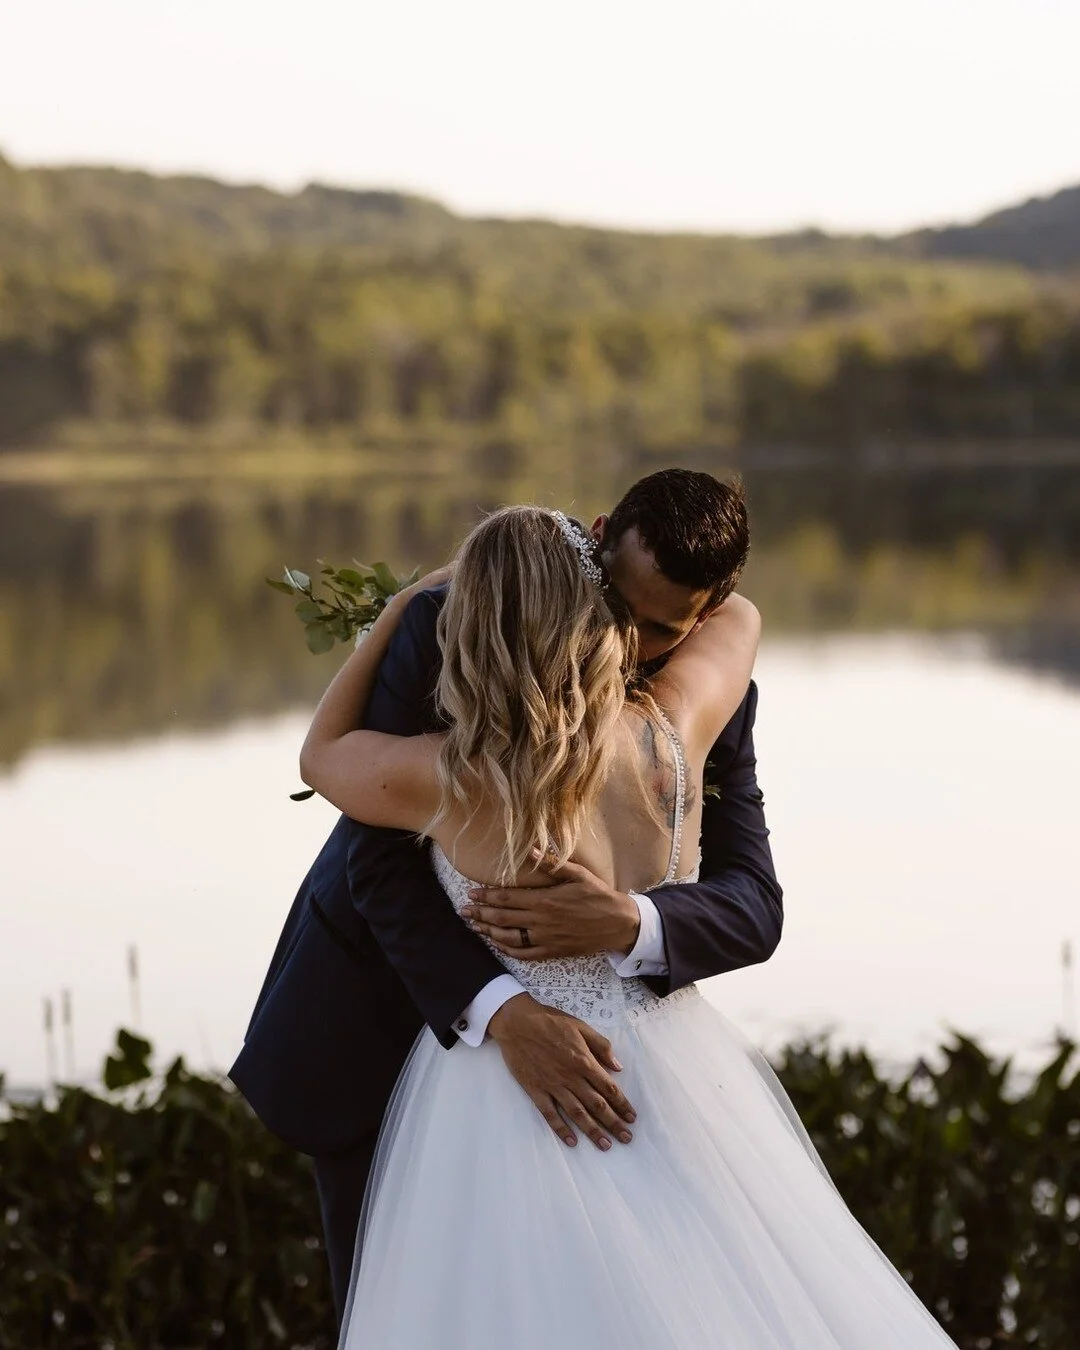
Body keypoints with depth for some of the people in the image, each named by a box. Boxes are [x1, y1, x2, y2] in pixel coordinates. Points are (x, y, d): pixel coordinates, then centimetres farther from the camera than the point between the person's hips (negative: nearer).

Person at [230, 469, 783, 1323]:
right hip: (380, 990, -2)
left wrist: (628, 924, -43)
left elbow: (751, 909, -20)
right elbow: (381, 861, -26)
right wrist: (505, 1016, -40)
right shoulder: (447, 627, -25)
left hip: (544, 1013, 2)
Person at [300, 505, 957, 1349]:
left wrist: (407, 602, 9)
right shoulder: (670, 732, -13)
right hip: (677, 1078, 4)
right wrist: (616, 569, 22)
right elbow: (735, 615, 11)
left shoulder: (445, 782, -21)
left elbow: (321, 754, 3)